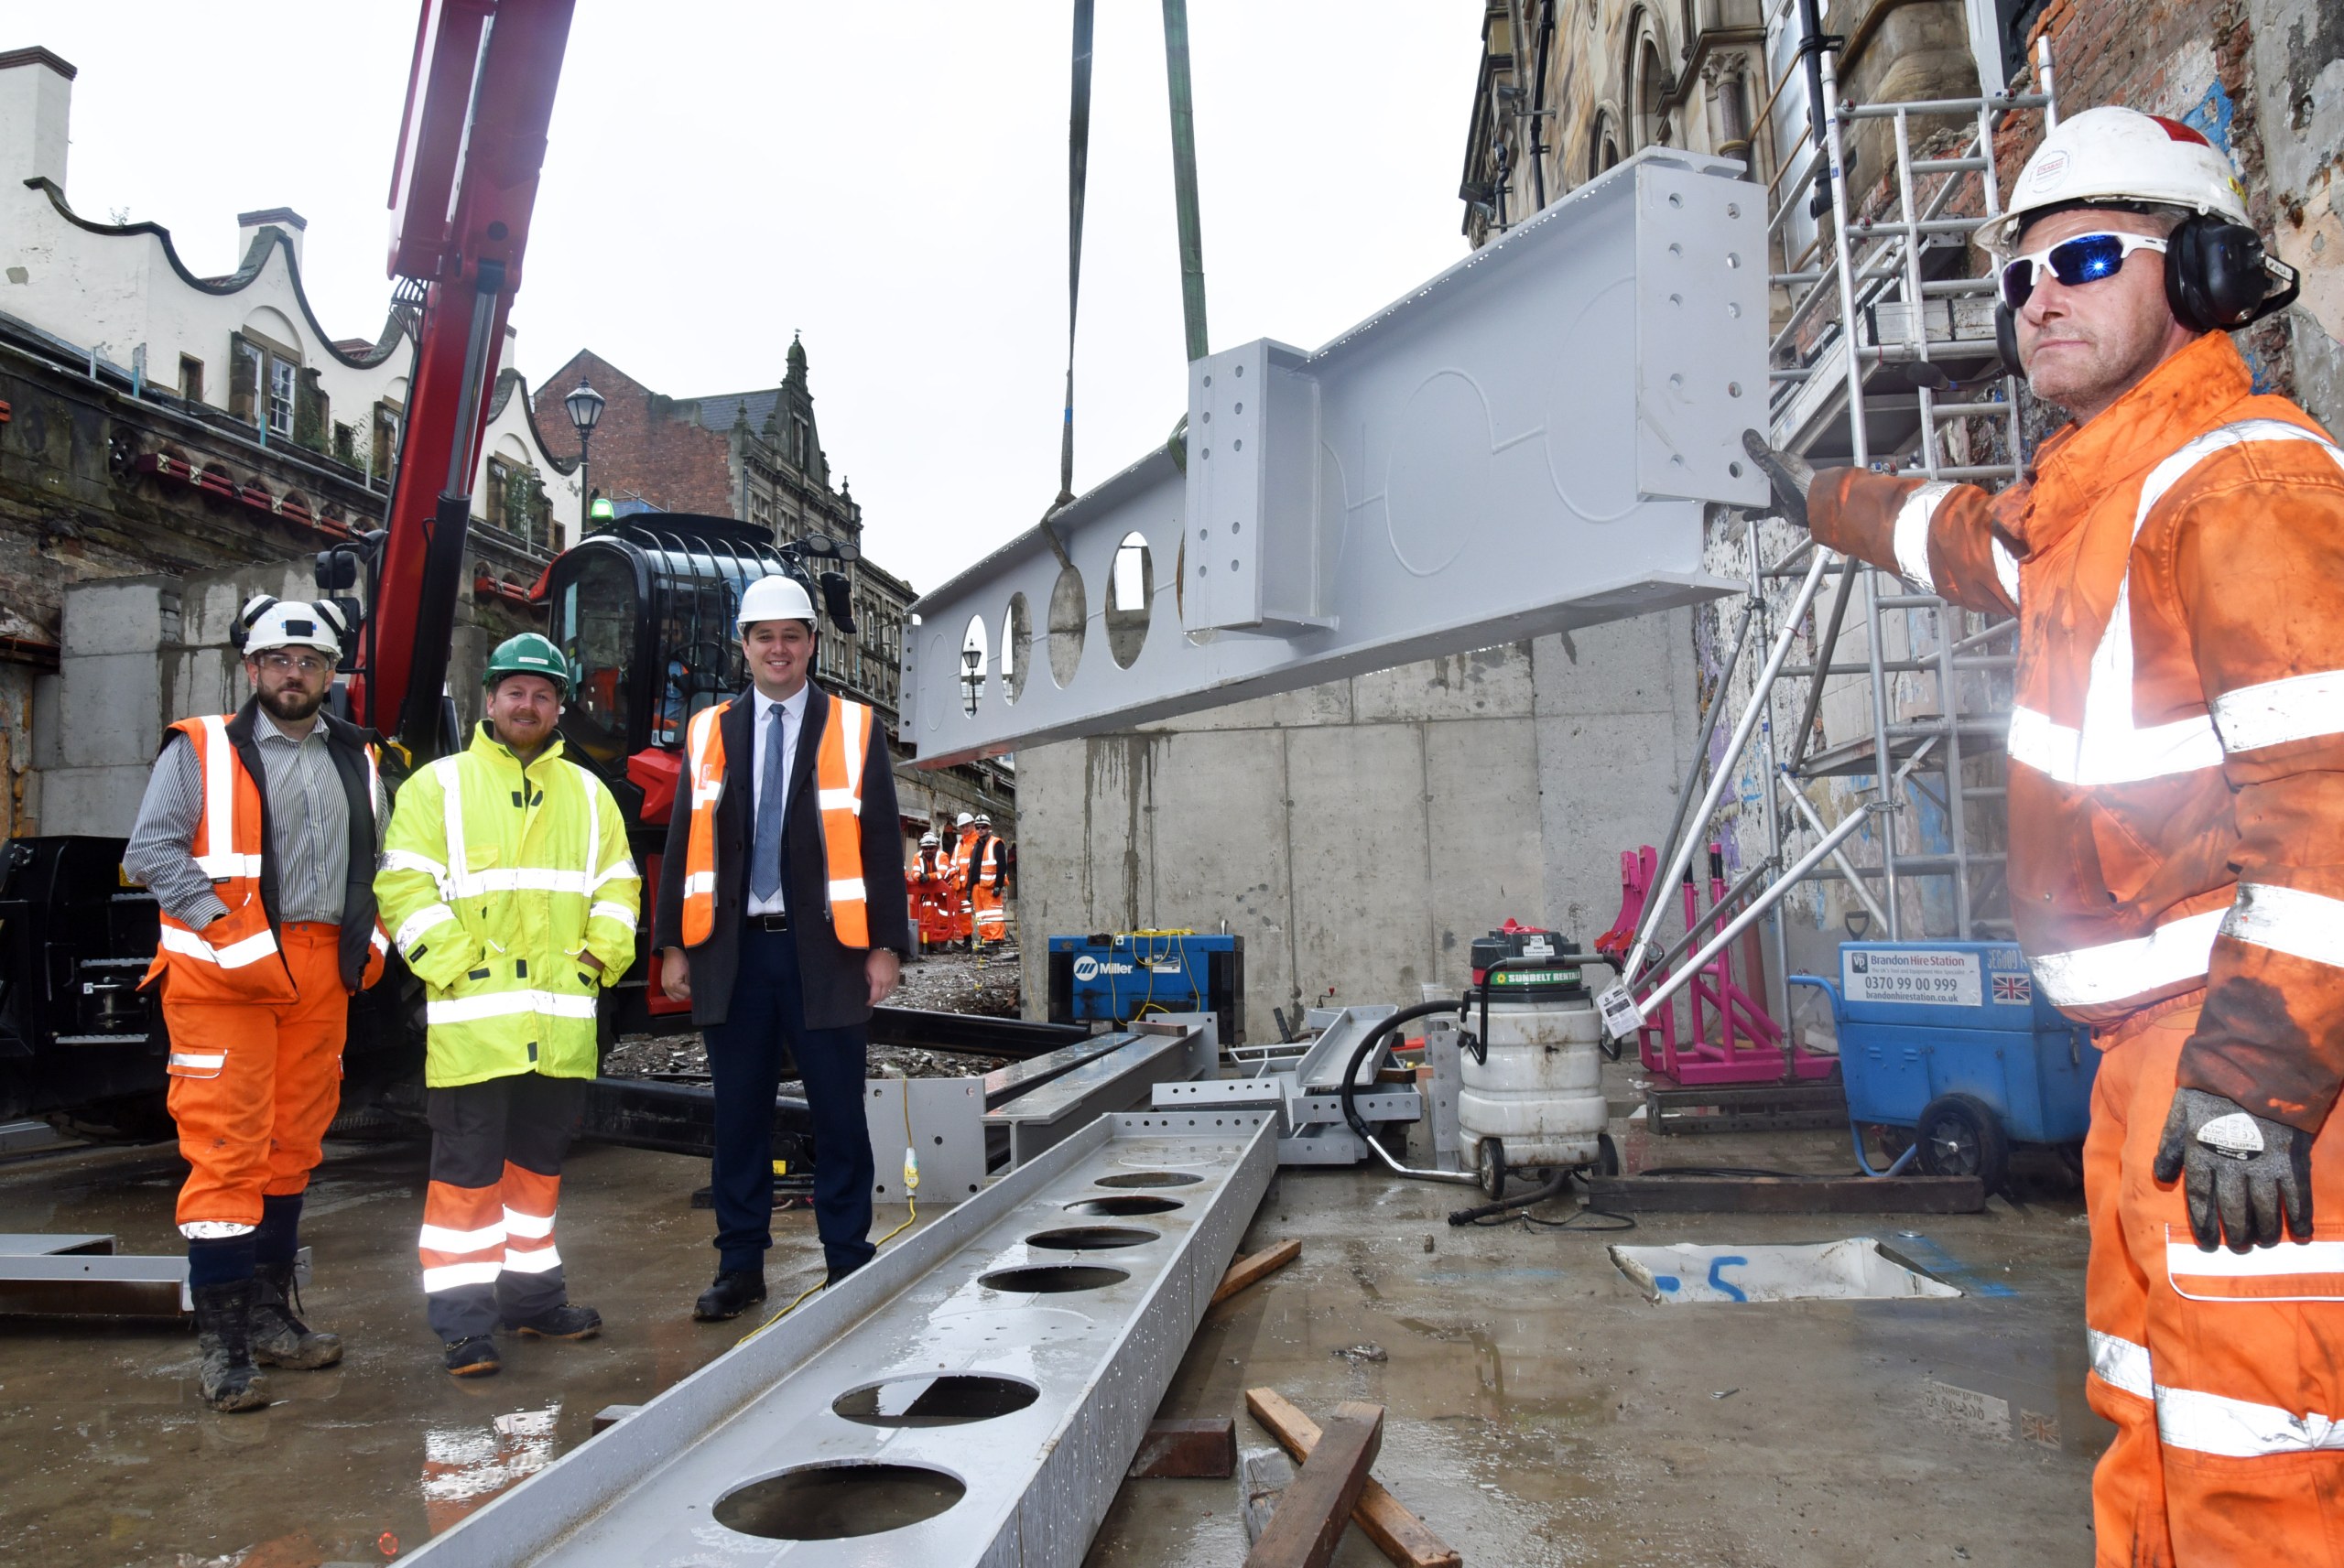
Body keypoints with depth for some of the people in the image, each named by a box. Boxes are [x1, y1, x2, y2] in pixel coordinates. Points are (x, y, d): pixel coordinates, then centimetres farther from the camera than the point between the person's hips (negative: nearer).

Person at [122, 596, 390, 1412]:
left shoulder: (357, 761, 14)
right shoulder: (201, 749, -1)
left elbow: (382, 863, 22)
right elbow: (151, 851, -9)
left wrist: (371, 941, 11)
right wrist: (224, 929, -15)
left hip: (320, 976, 5)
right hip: (222, 976, -5)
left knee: (292, 1148, 11)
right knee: (226, 1151, -6)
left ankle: (269, 1315, 23)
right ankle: (222, 1344, 0)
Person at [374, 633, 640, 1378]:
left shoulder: (587, 794, 15)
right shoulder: (439, 786, 2)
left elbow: (617, 885, 17)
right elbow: (402, 885, -5)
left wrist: (600, 957, 2)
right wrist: (453, 966, -14)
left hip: (561, 1022, 5)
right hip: (472, 1021, -4)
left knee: (540, 1160, 15)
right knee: (467, 1170, -2)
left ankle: (533, 1295, 27)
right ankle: (463, 1321, 6)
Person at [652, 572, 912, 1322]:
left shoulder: (855, 729, 4)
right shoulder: (708, 732, 10)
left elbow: (882, 844, 2)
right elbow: (684, 842, 10)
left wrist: (886, 945, -4)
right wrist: (673, 945, 4)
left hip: (824, 949, -2)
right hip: (732, 950, 2)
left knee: (838, 1113, 3)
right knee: (738, 1113, 8)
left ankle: (847, 1264, 15)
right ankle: (740, 1267, 20)